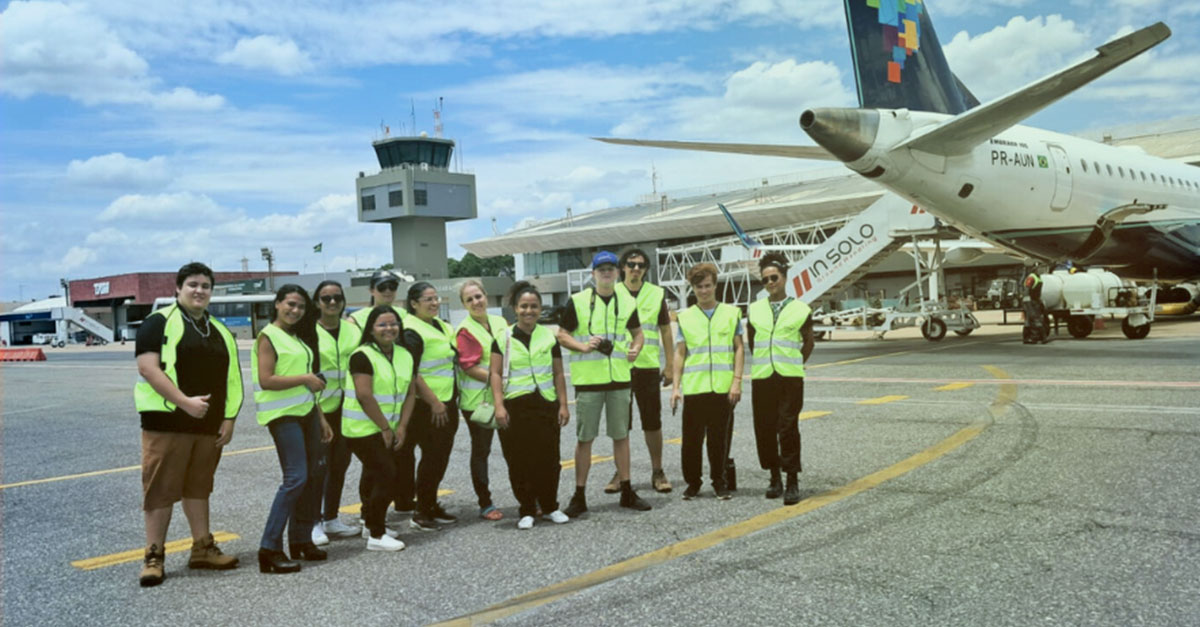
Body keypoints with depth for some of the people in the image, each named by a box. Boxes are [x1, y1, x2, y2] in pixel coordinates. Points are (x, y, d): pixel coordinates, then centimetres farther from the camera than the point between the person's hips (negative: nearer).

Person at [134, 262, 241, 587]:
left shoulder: (220, 331, 16)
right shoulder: (159, 322, -3)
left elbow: (232, 378, 16)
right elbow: (147, 367, -14)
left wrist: (229, 418, 5)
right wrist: (185, 402, -21)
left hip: (208, 425, 6)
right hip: (167, 422, -5)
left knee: (198, 487, 14)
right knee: (160, 489, -2)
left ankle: (202, 548, 22)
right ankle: (153, 556, 7)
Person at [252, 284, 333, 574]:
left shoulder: (298, 338, 19)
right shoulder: (268, 336, -6)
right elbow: (265, 381, -17)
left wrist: (321, 418, 17)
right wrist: (305, 378, -15)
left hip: (305, 412, 9)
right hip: (282, 415, -9)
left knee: (316, 474, 8)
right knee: (296, 478, -14)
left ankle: (301, 539, 20)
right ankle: (270, 548, -8)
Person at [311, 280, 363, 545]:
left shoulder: (353, 330, 9)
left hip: (348, 406, 5)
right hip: (320, 406, -5)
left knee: (341, 463, 11)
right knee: (320, 464, -6)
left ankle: (331, 519, 23)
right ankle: (315, 523, 4)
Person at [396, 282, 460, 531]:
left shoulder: (441, 326, 14)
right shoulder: (411, 332, -15)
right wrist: (434, 403, -20)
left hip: (446, 403, 9)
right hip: (427, 406, -9)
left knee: (440, 457, 13)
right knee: (432, 457, -5)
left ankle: (432, 505, 24)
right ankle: (421, 513, 5)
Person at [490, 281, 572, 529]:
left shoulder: (549, 336, 9)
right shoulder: (503, 338, 3)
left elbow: (558, 373, 11)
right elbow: (495, 373, 0)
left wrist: (563, 404, 6)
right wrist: (499, 406, -9)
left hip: (546, 406, 1)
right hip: (515, 406, -1)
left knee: (548, 459, 2)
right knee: (519, 461, 2)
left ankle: (550, 506, 19)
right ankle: (527, 511, 14)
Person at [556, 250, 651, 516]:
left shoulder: (627, 303, 9)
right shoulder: (577, 301, 0)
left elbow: (637, 332, 20)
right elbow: (562, 334, 1)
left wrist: (635, 349, -1)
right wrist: (583, 346, -16)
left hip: (619, 378, 3)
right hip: (588, 380, -3)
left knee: (621, 435, 9)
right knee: (584, 438, 2)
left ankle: (626, 492, 20)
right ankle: (579, 497, 10)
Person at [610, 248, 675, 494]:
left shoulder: (657, 294, 7)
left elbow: (665, 330, 9)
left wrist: (670, 365, 4)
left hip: (648, 366, 0)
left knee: (653, 421, 3)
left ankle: (657, 472, 14)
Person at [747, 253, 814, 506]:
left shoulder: (801, 309, 1)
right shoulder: (755, 309, 8)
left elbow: (808, 343, 12)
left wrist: (796, 364, 8)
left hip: (790, 378, -3)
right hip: (762, 378, 3)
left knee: (788, 428, -7)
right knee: (765, 429, 6)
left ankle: (793, 482, 1)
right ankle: (775, 478, 20)